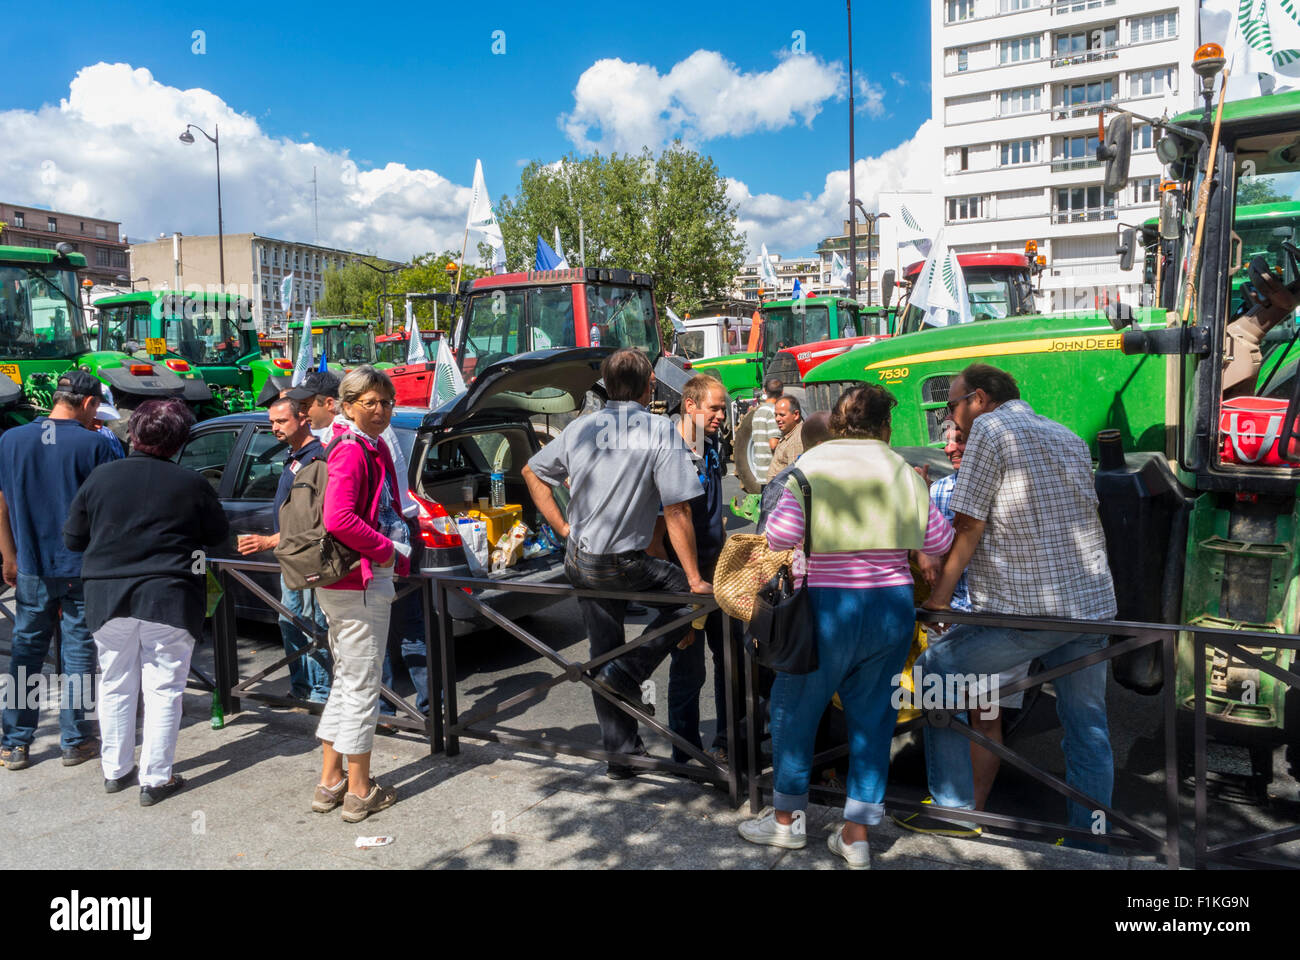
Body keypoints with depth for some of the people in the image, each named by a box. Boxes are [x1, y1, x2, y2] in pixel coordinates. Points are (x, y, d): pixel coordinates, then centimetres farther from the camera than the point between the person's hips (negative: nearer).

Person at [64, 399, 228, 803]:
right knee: (163, 689, 4)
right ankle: (155, 779, 8)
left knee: (116, 686, 16)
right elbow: (218, 535, 5)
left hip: (107, 598, 3)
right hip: (170, 599, -3)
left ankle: (115, 770, 27)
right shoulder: (191, 484, -7)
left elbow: (72, 538, 7)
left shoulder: (101, 477, 0)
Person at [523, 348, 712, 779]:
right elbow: (677, 509, -16)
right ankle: (627, 673, 4)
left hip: (580, 562, 6)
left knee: (604, 654, 16)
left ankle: (621, 755, 23)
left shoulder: (580, 428, 4)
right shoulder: (660, 431, -12)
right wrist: (695, 579, -12)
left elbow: (532, 472, 15)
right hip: (627, 564, -6)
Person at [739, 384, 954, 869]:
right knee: (872, 715, 14)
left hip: (830, 608, -4)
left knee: (794, 708, 14)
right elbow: (938, 542, 5)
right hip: (894, 609, 4)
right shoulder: (901, 469, 4)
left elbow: (780, 536, -12)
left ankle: (788, 819, 27)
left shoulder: (812, 464, -6)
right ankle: (856, 835, 22)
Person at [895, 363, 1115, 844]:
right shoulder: (1069, 438, 17)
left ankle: (955, 812, 8)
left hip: (1025, 609, -8)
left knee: (936, 672, 6)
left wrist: (938, 598, -6)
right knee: (1088, 726, 15)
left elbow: (969, 525, -10)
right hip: (1092, 603, 8)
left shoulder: (989, 429, -6)